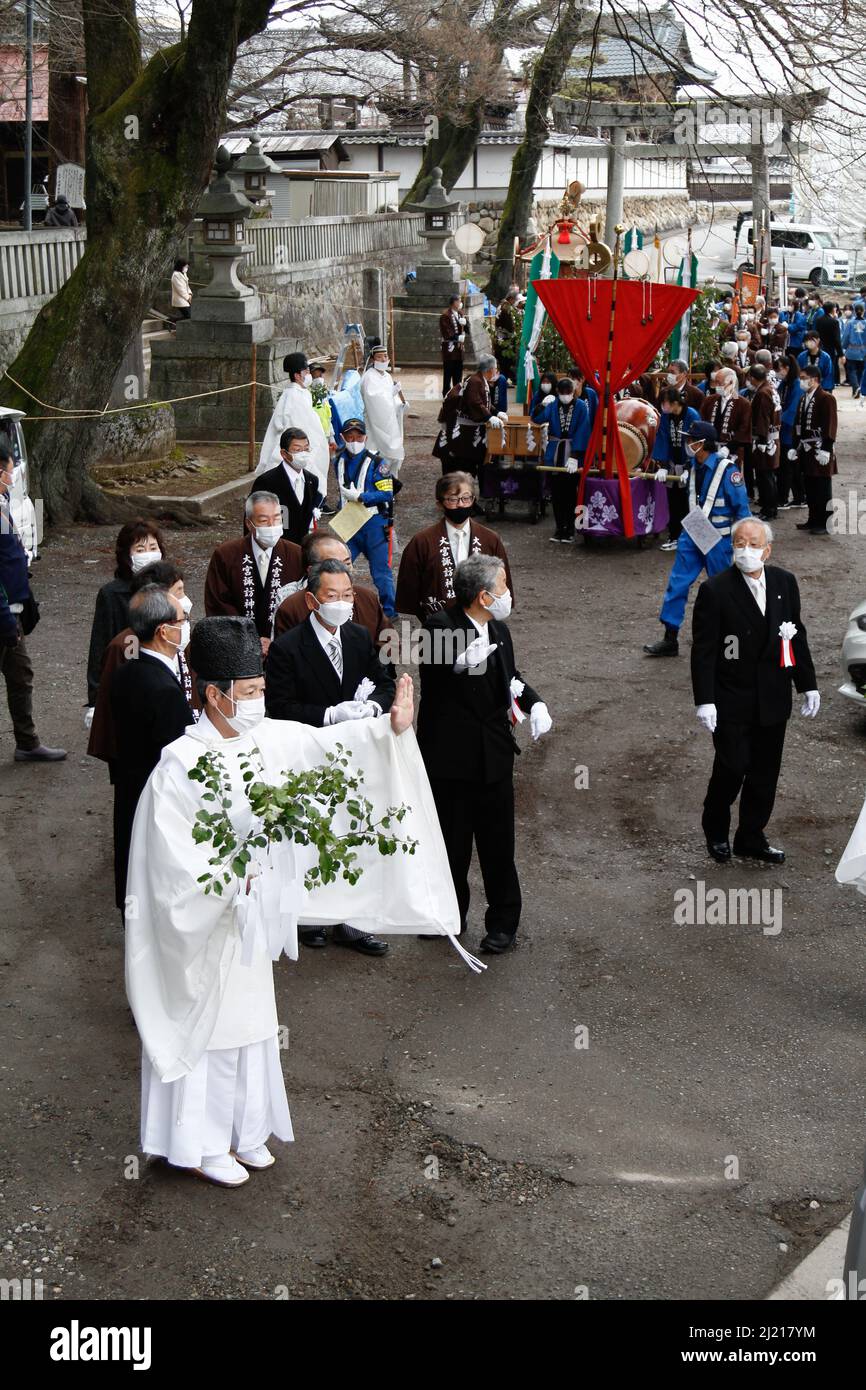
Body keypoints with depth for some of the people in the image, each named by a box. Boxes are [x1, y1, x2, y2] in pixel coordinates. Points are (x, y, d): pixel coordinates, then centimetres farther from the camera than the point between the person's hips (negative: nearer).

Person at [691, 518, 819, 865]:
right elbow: (703, 650, -12)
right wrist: (704, 701, -17)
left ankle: (751, 838, 26)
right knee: (732, 768, -1)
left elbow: (796, 636, 10)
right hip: (732, 702, -4)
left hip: (773, 700, 4)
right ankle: (715, 829, 26)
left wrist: (807, 685, 10)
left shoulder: (785, 583, 1)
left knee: (765, 773, 11)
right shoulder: (715, 590, -13)